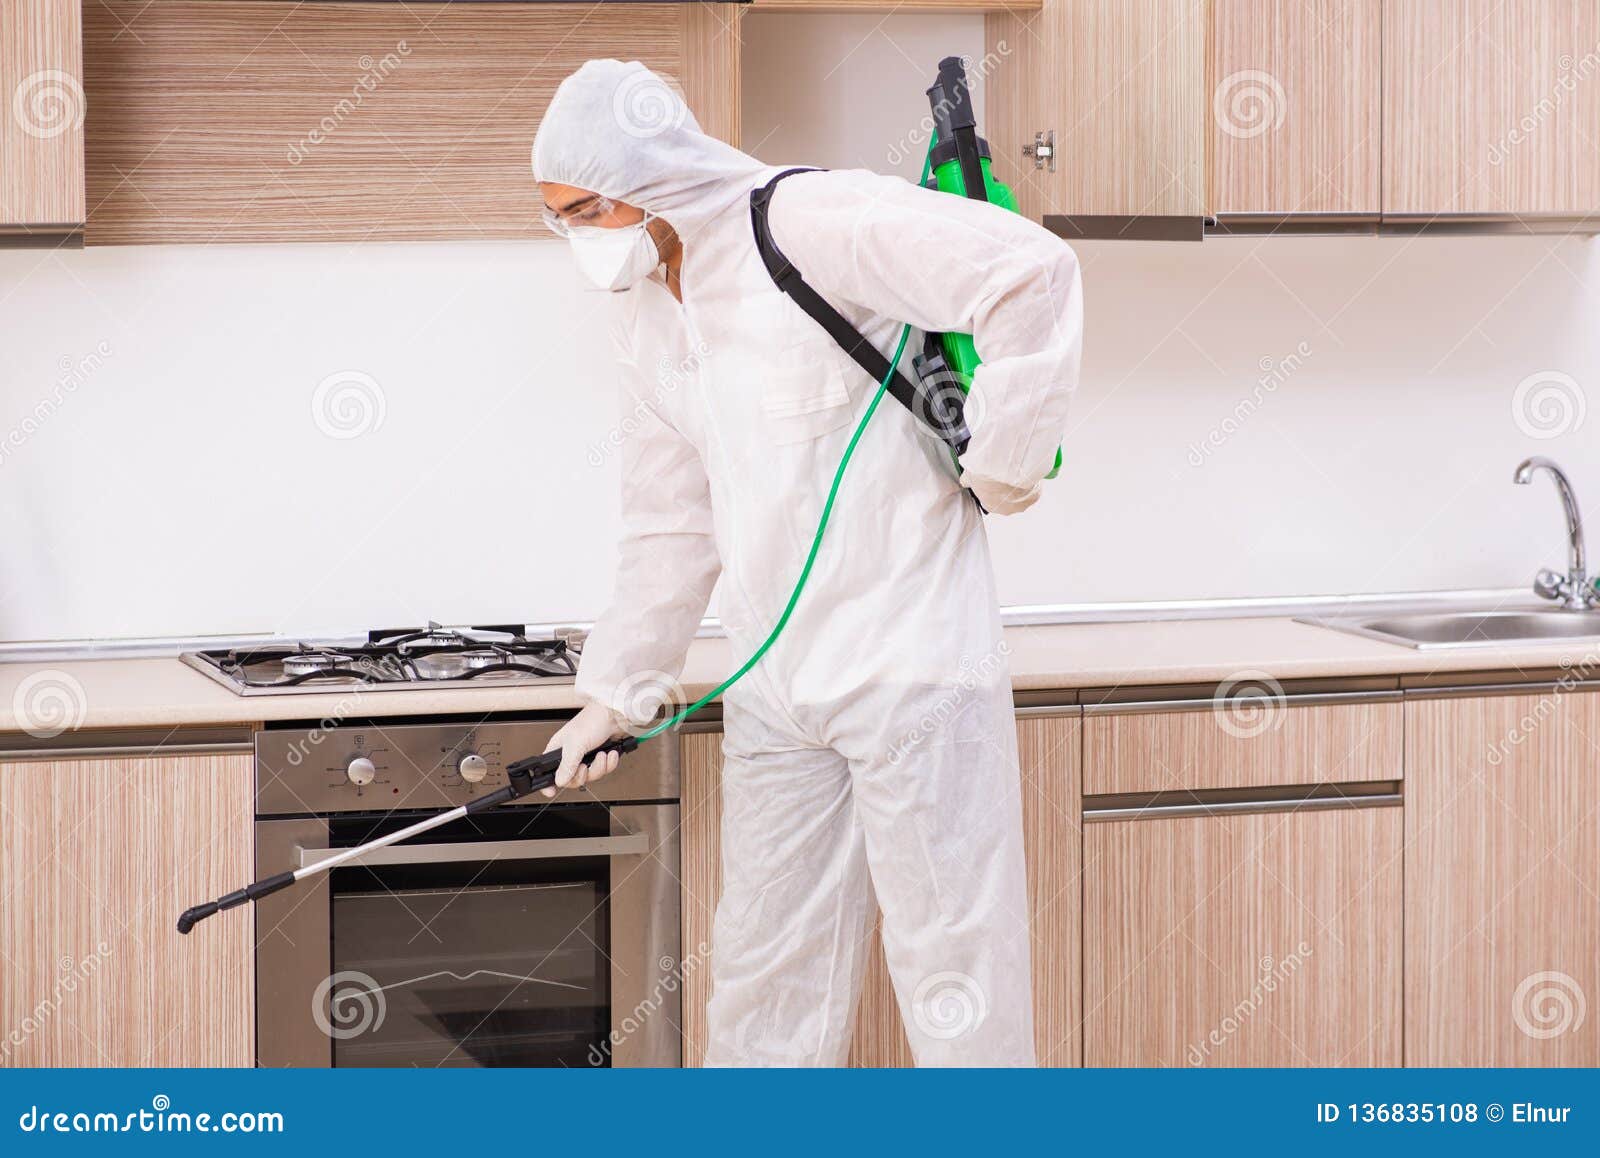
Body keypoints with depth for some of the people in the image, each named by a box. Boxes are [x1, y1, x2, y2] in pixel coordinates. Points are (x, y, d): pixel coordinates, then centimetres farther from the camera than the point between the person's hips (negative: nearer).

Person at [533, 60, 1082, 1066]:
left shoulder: (815, 222, -14)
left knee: (951, 961, -2)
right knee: (767, 966, 13)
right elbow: (670, 524, 21)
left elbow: (1033, 273, -21)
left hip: (908, 663, -8)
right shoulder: (647, 311, 13)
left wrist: (1007, 461, -15)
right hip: (774, 684, 8)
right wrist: (615, 689, 19)